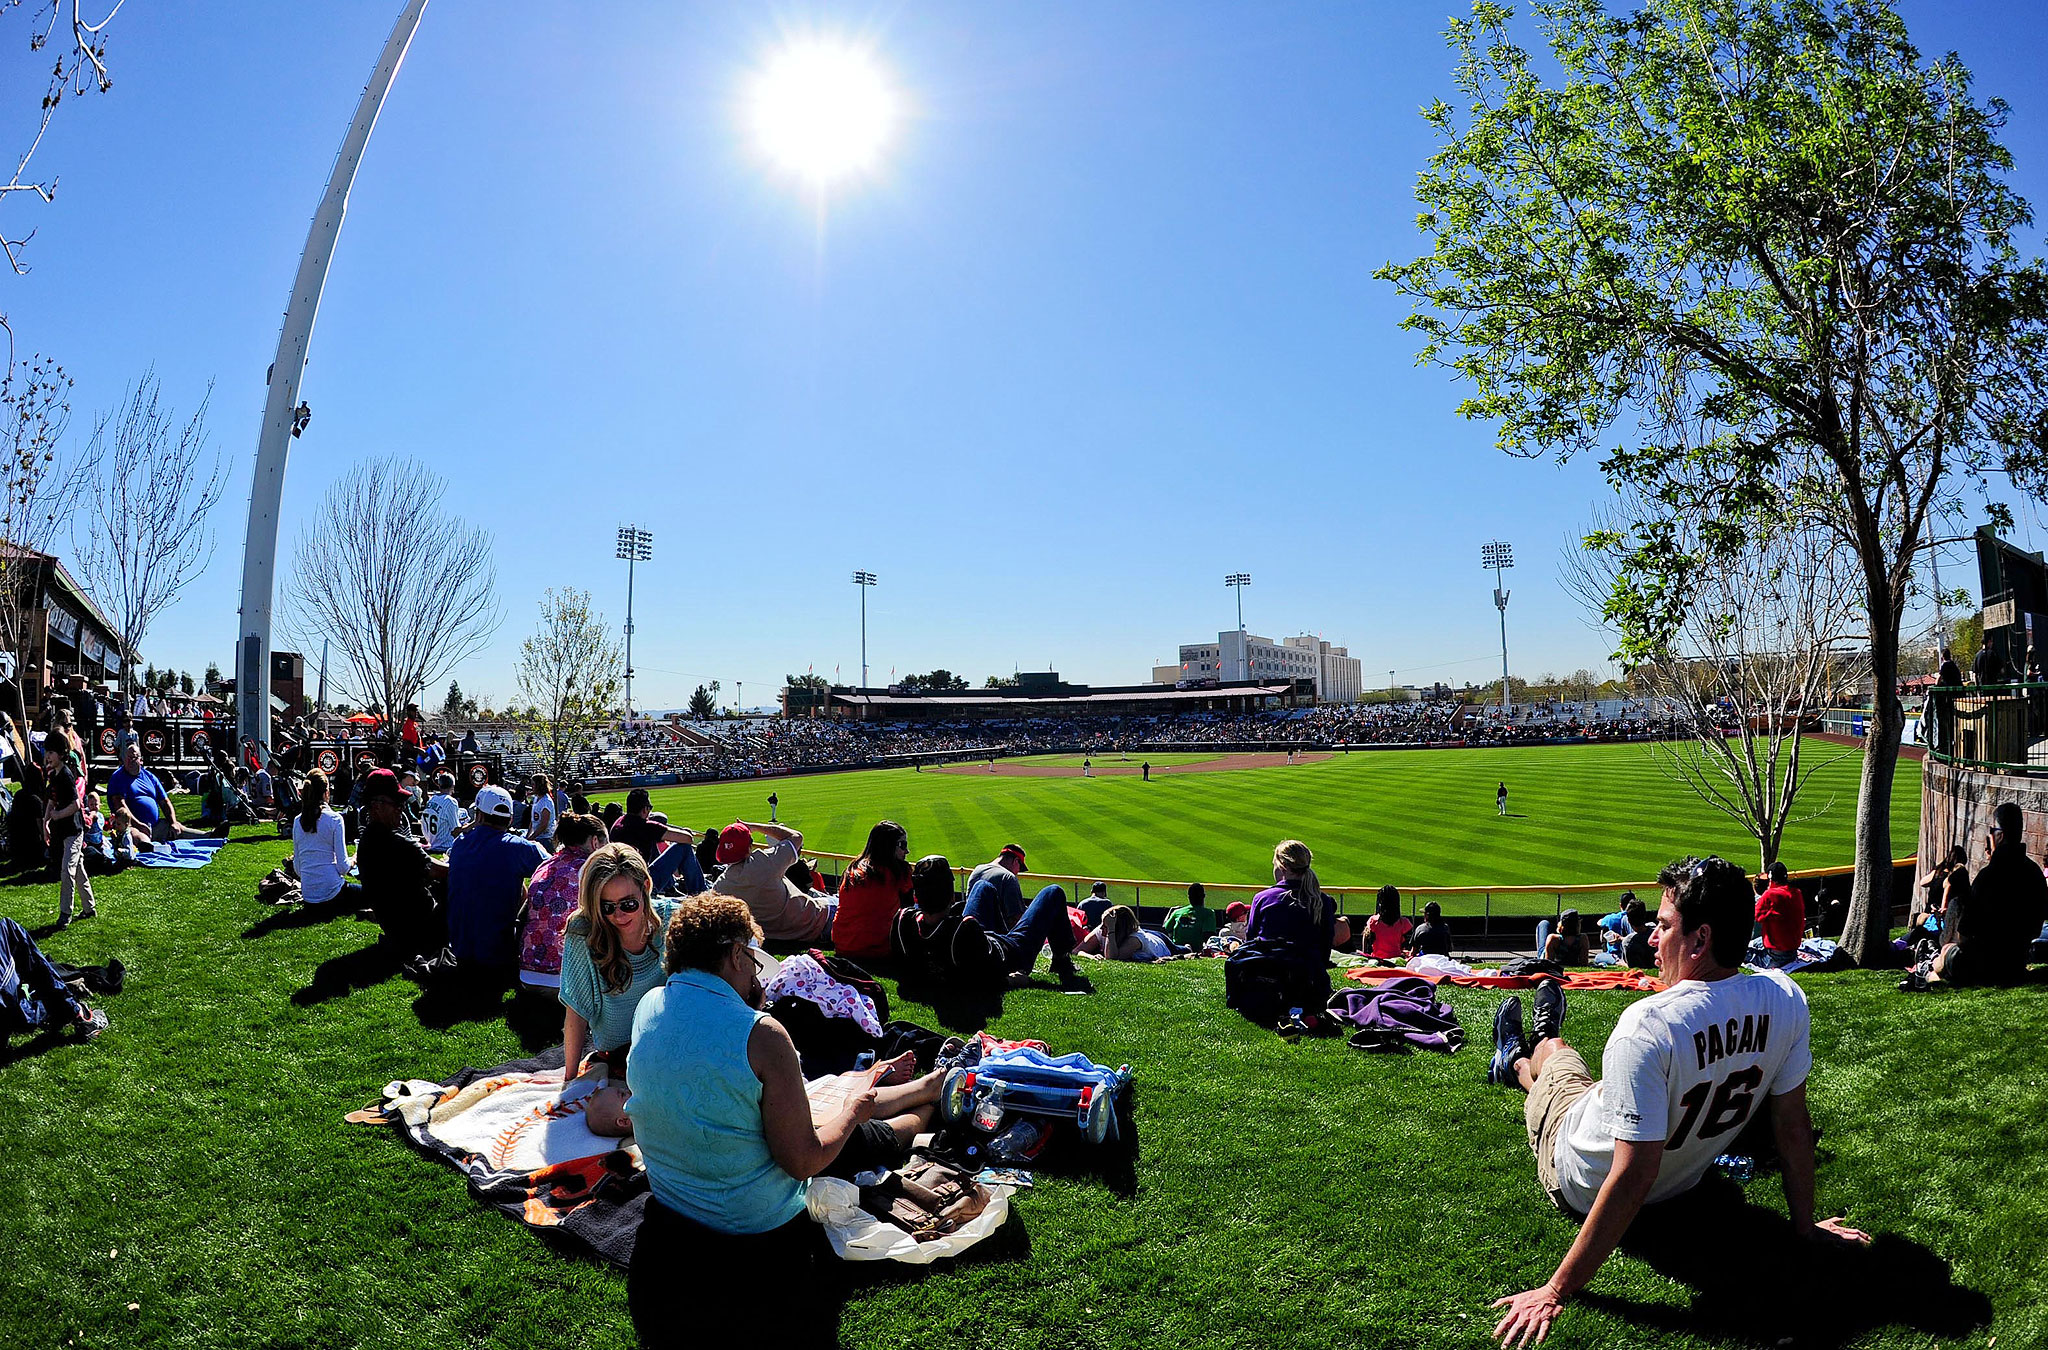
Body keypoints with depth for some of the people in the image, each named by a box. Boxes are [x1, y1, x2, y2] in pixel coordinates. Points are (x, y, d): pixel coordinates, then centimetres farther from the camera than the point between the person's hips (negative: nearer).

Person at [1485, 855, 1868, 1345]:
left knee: (1557, 1056, 27)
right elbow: (1793, 1124, -10)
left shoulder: (1648, 1025, -40)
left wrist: (1558, 1290, -30)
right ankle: (1526, 1057, 66)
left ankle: (1518, 1062, 63)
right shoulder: (1784, 1000, -21)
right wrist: (1804, 1223, 7)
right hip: (1685, 1180, 5)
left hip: (1581, 1186, -5)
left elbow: (1632, 1180, -38)